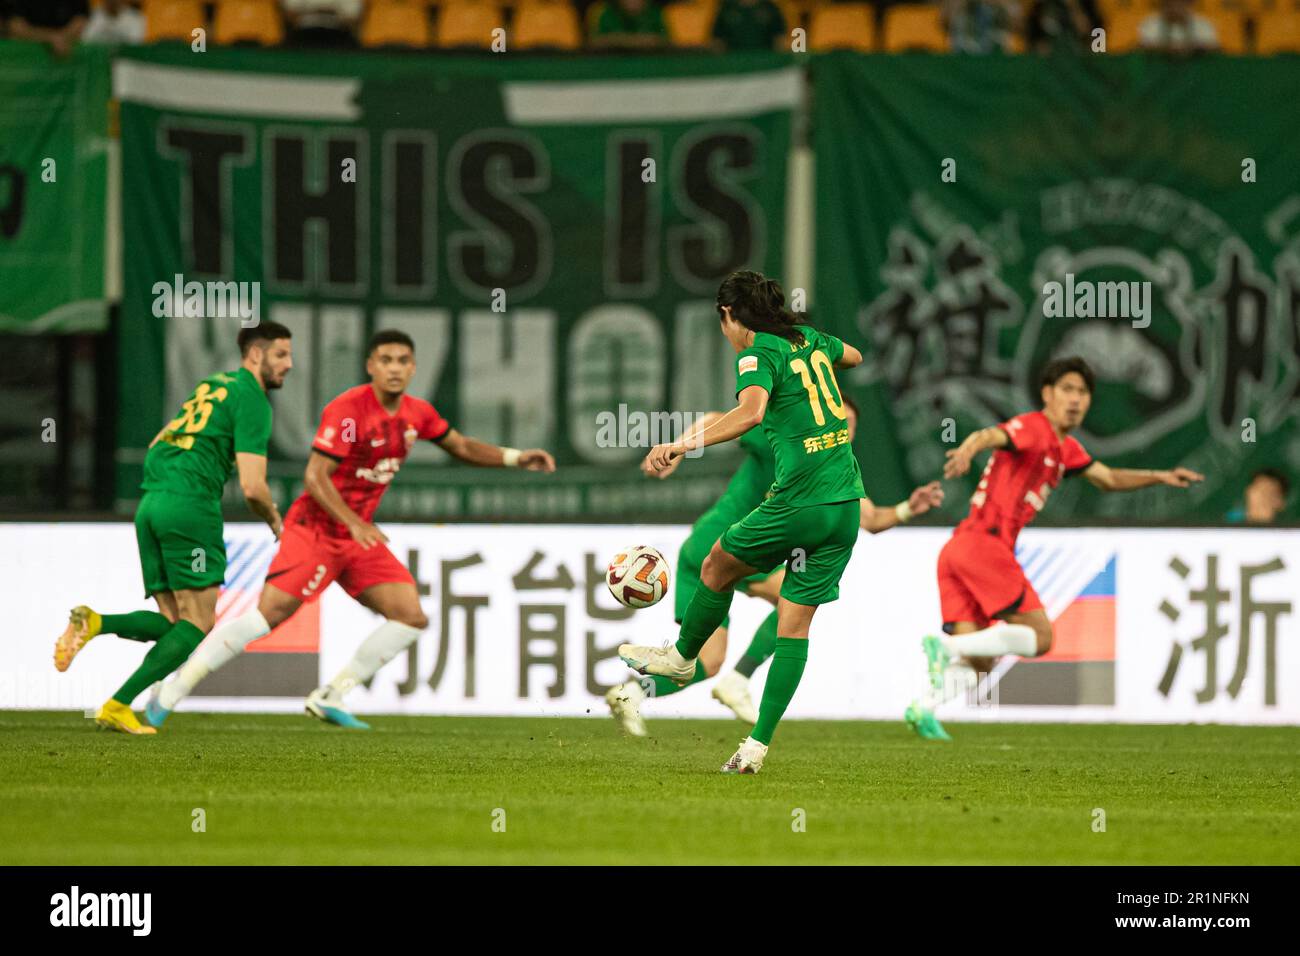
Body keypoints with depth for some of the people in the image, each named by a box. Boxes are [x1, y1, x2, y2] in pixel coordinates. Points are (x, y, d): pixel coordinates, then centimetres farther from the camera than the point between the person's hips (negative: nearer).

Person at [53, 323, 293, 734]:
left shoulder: (213, 384, 24)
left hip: (150, 503, 8)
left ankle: (94, 623, -14)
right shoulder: (251, 400, -3)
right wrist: (275, 522, 9)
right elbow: (253, 487, -9)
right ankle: (118, 707, -11)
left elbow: (156, 446, 28)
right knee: (197, 624, -3)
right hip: (190, 506, -8)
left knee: (173, 623, 10)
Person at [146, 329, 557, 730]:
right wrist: (354, 524, -32)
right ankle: (172, 691, -15)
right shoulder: (348, 410, -17)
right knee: (271, 611, -21)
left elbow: (461, 446, 23)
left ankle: (330, 699, 1)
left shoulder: (416, 413, 6)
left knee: (411, 616, -5)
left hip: (359, 534, 7)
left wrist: (516, 458, 12)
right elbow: (315, 476, -21)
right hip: (315, 528, -7)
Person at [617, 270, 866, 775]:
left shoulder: (760, 354, -10)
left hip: (799, 501, -7)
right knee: (795, 624, 5)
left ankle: (681, 657, 40)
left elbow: (750, 412, -31)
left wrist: (686, 444, -38)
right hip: (847, 503, 7)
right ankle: (757, 744, 2)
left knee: (718, 564, 20)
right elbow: (854, 357, 37)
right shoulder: (810, 339, 13)